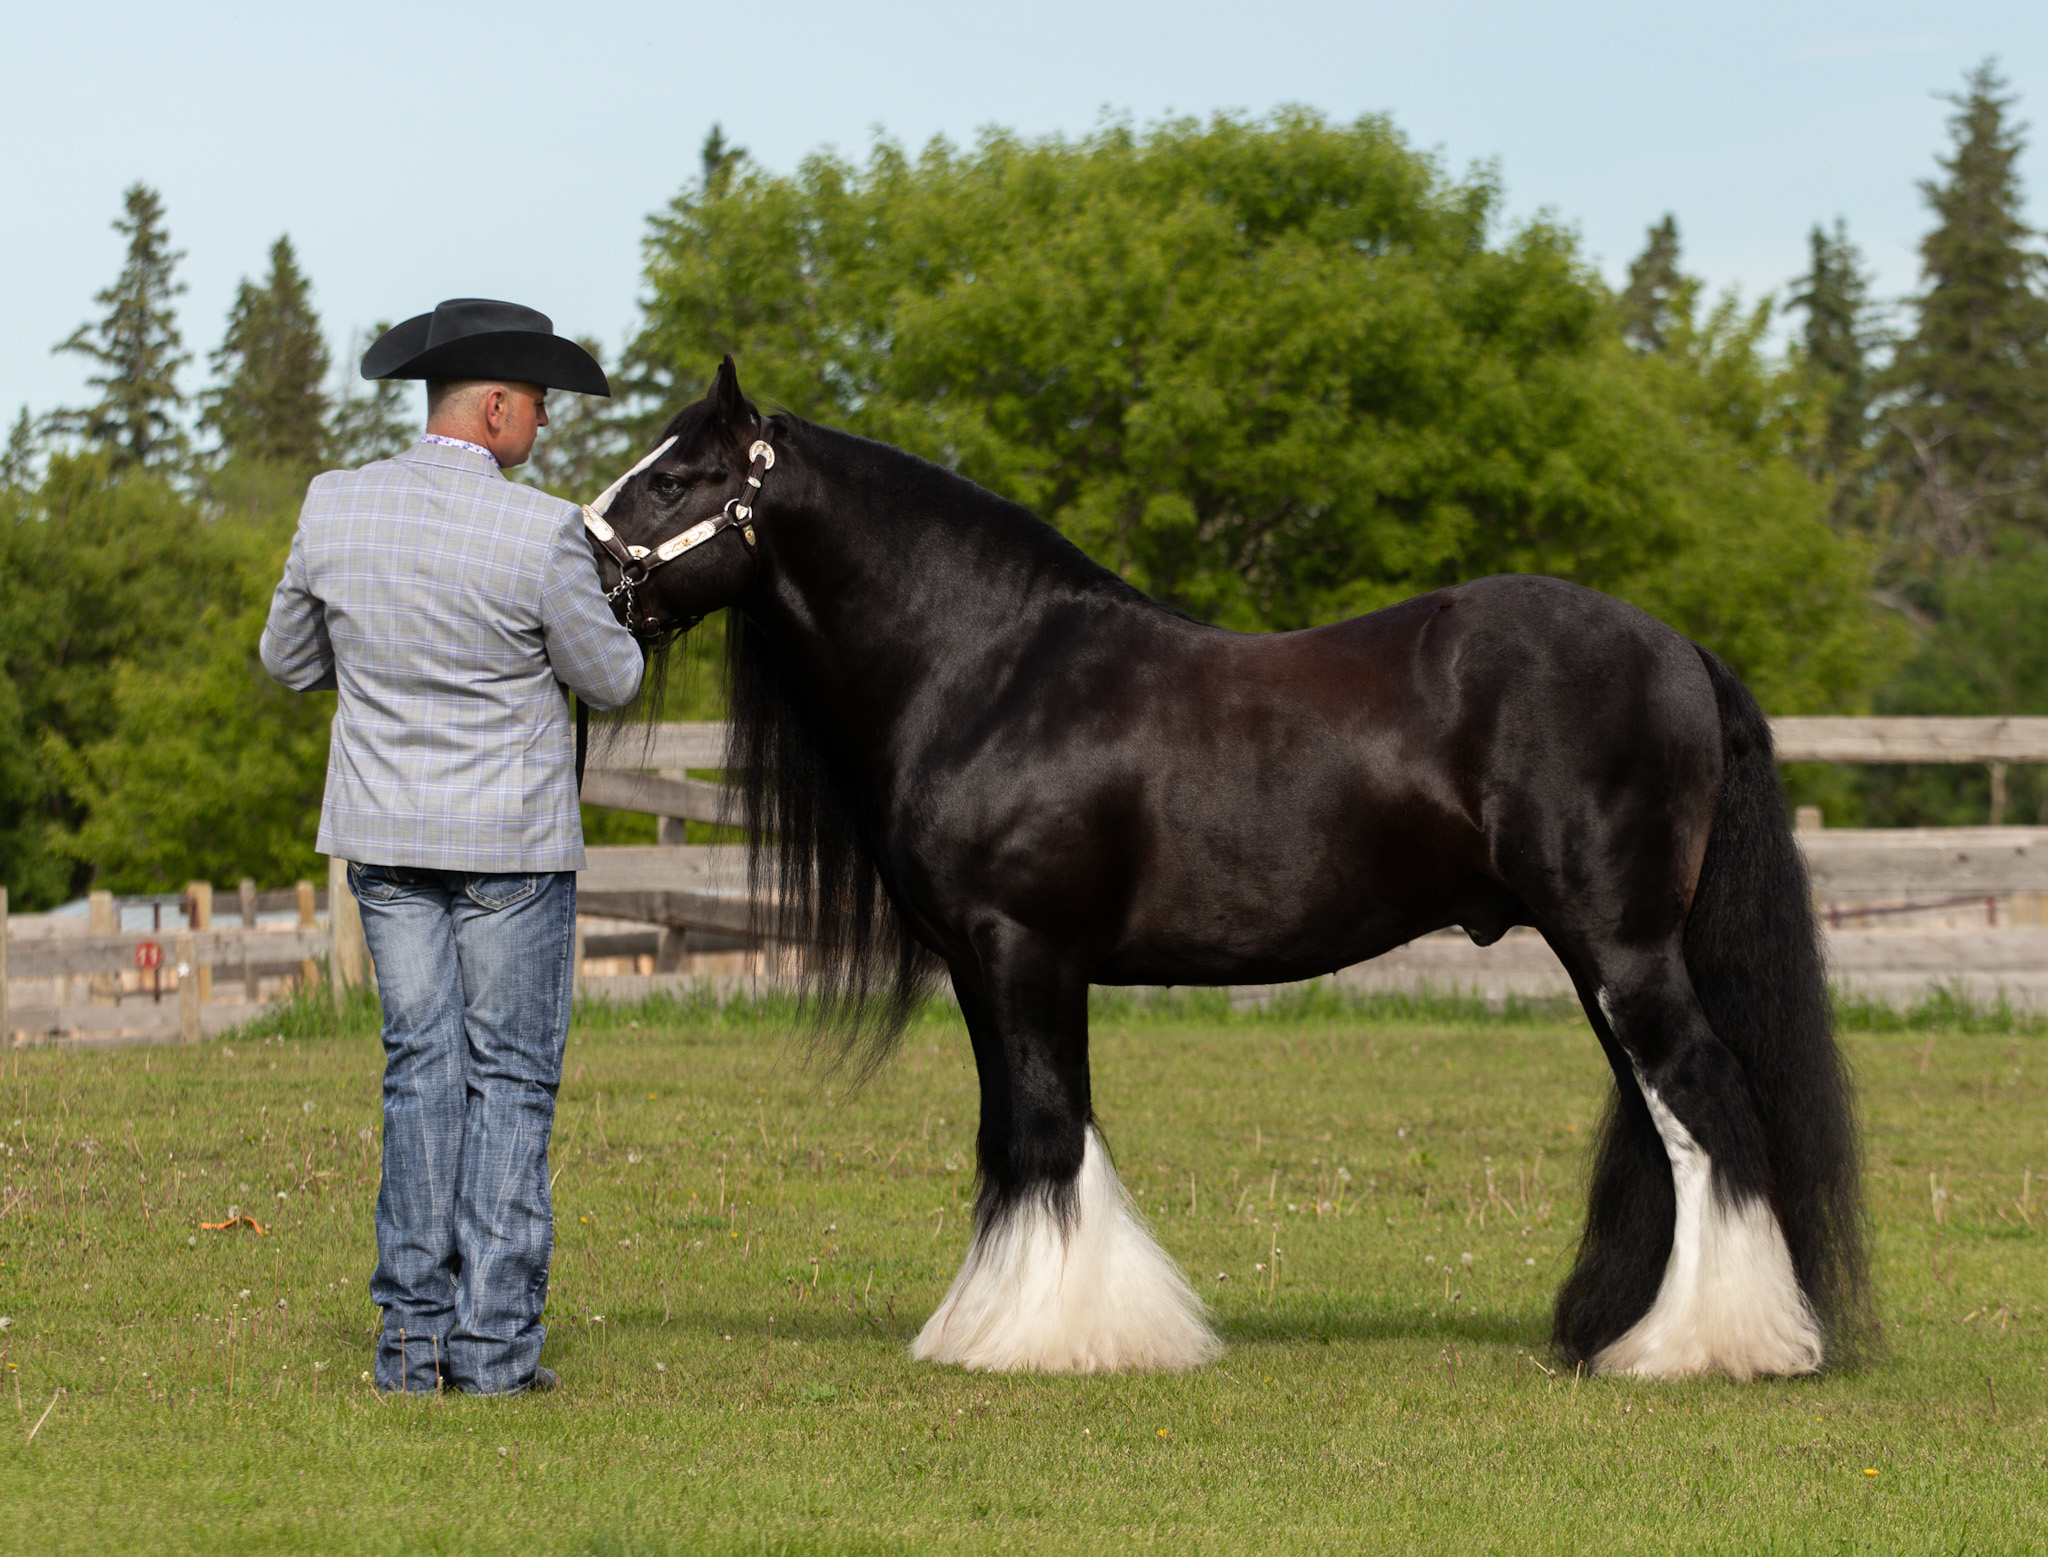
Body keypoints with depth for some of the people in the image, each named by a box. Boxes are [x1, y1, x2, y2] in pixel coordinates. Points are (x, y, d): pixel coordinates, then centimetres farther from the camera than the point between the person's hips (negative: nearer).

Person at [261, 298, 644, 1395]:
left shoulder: (333, 508, -5)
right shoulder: (540, 534, -18)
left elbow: (289, 661, 8)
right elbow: (610, 682, -6)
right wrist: (594, 622, 15)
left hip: (385, 834, 4)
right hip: (513, 834, -4)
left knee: (420, 1071, 12)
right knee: (511, 1080, 4)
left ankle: (413, 1336, 9)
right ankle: (492, 1344, 1)